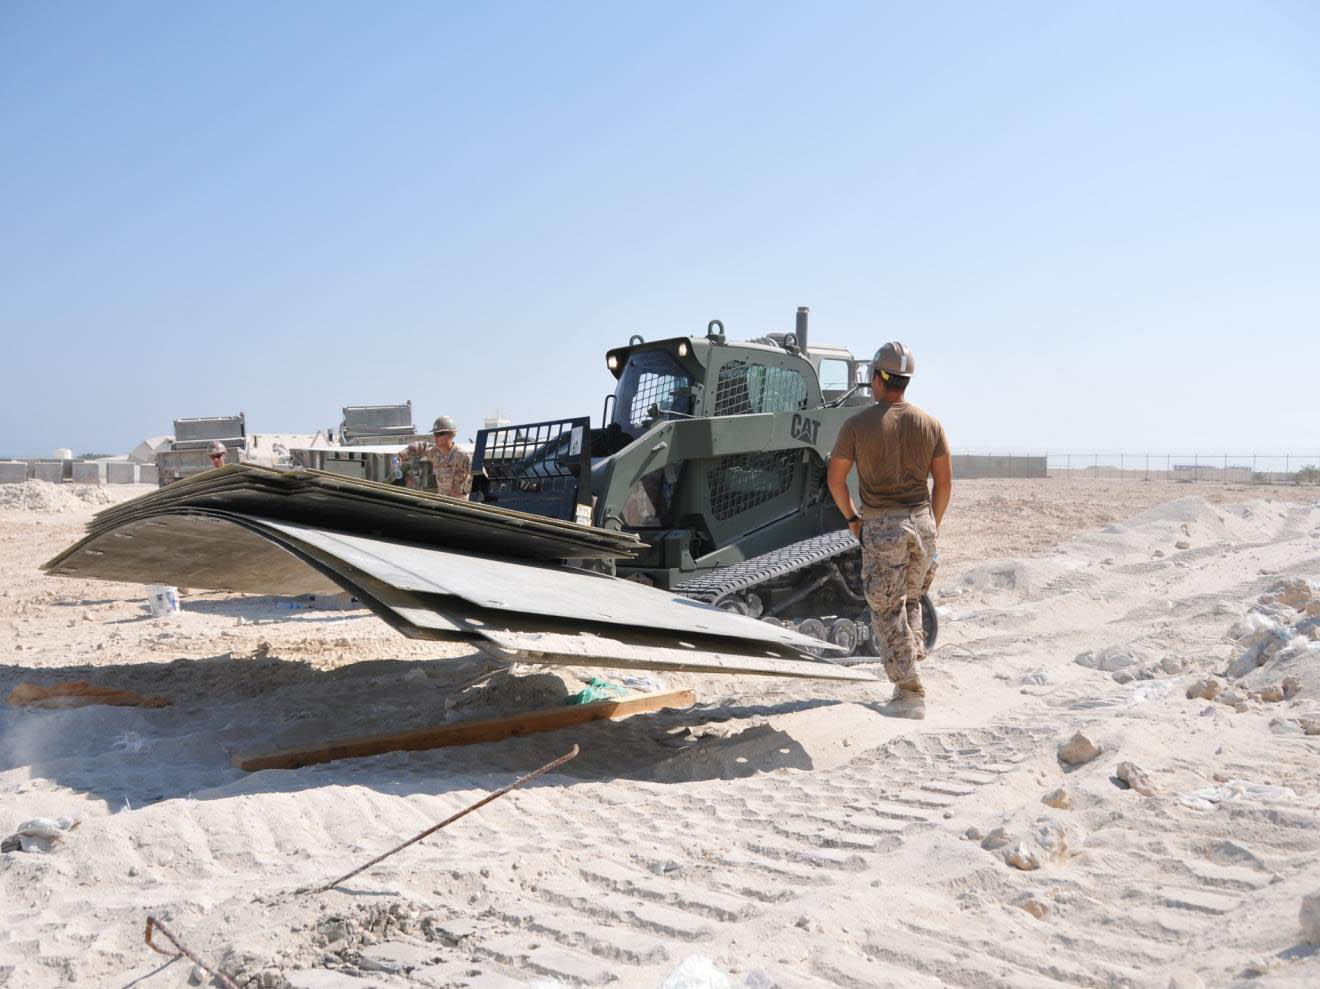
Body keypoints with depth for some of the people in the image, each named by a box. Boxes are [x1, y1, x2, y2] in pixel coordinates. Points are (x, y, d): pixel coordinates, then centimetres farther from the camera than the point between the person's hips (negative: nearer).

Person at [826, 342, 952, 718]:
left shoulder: (858, 424, -5)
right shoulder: (930, 424, 4)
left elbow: (835, 477, 0)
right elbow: (944, 482, 7)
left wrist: (852, 518, 13)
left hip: (880, 526, -4)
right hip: (921, 520, 4)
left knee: (887, 611, 4)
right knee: (910, 601, 22)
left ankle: (911, 694, 1)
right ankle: (911, 671, 18)